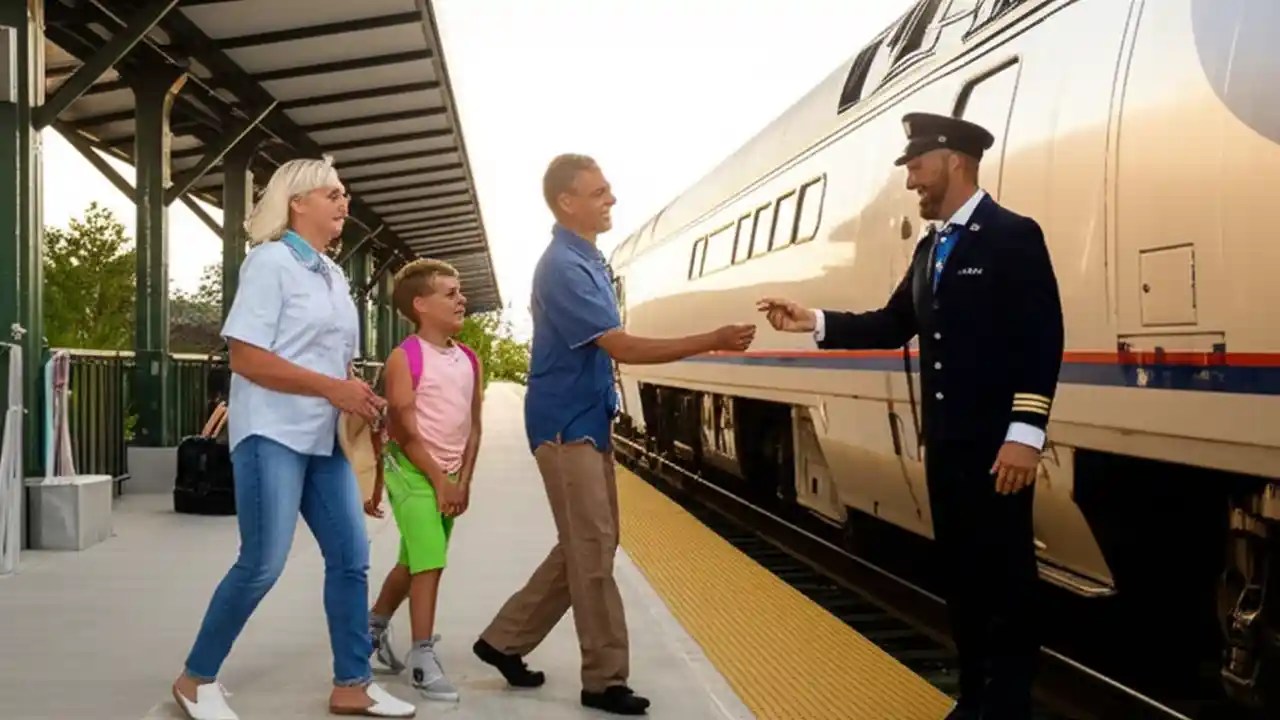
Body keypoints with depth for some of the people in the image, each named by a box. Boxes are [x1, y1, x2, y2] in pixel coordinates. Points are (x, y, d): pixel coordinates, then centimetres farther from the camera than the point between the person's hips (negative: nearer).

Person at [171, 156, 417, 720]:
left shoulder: (333, 275, 15)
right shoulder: (271, 261, -9)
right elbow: (244, 357, -17)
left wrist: (358, 397, 1)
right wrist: (333, 389, -20)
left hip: (322, 437, 8)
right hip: (273, 433, -8)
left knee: (350, 556, 4)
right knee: (262, 564, -7)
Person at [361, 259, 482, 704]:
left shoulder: (469, 360, 6)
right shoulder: (405, 358, -12)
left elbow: (473, 427, 7)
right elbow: (406, 431, -14)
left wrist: (462, 482, -1)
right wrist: (439, 480, -14)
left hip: (450, 475, 7)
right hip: (412, 472, -7)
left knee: (413, 563, 17)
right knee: (429, 563, -12)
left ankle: (373, 628, 37)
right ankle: (423, 658, -5)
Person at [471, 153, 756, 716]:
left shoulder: (588, 258, 11)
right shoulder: (562, 267, -20)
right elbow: (622, 347, -24)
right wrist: (712, 342, -23)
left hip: (589, 423, 10)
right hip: (566, 427, -10)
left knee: (587, 545, 13)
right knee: (592, 550, -4)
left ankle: (506, 639, 21)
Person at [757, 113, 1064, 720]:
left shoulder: (1013, 236, -10)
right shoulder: (930, 249, 15)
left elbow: (1042, 342, -16)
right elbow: (894, 326, 17)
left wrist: (1024, 434, -21)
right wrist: (814, 322, 5)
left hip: (996, 444, -8)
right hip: (945, 442, 8)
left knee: (1005, 573, 0)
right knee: (960, 569, 13)